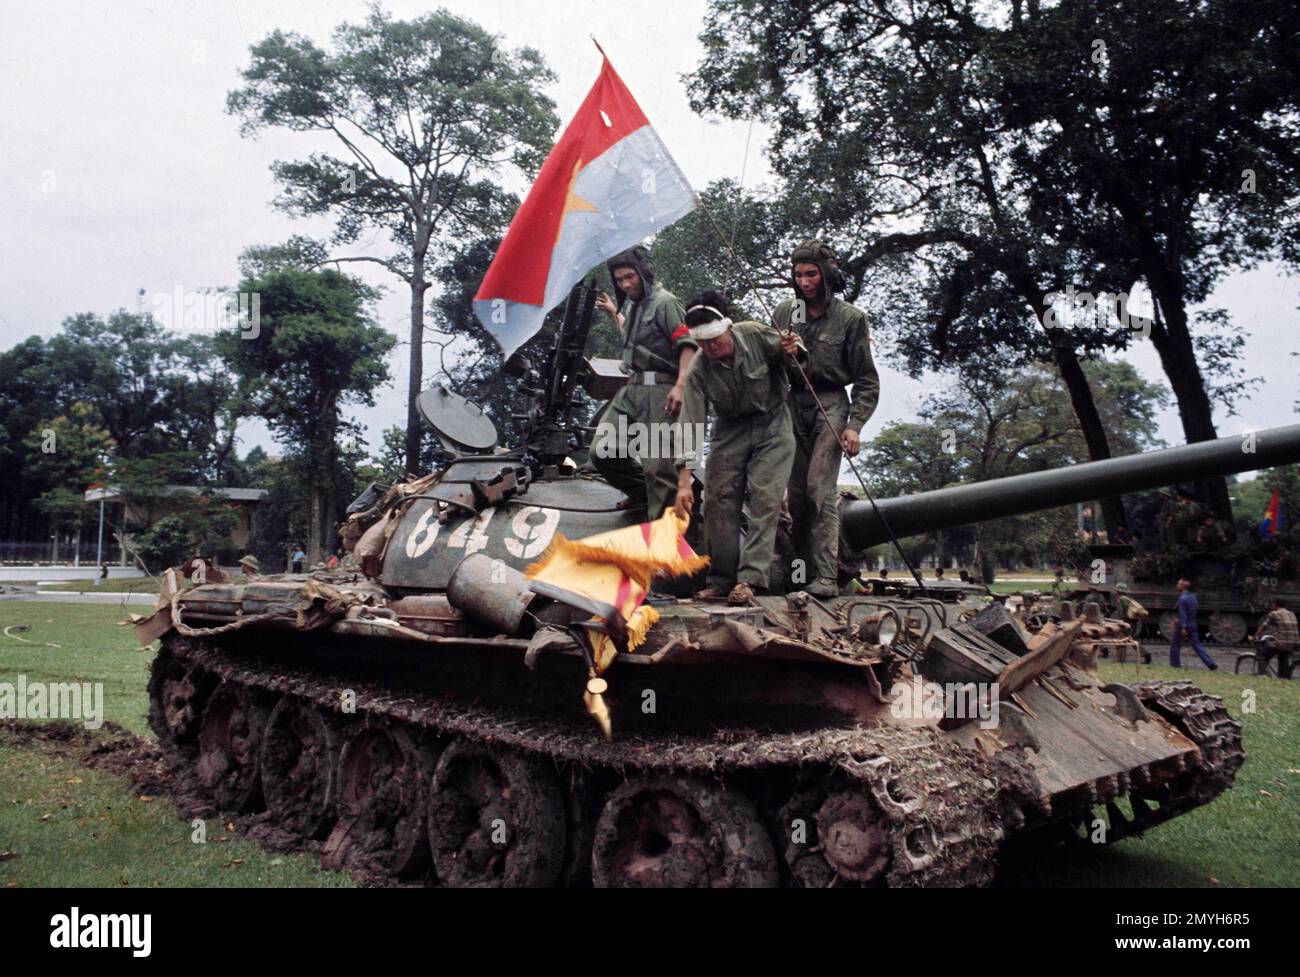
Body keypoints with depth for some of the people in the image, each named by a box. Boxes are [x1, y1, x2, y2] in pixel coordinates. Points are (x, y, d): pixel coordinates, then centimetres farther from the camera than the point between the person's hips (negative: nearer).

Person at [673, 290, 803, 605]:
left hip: (773, 425, -2)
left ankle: (749, 579, -19)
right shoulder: (698, 371, -18)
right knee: (718, 502, -4)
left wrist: (793, 350, -27)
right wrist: (684, 481, -27)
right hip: (730, 431, 2)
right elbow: (690, 422, -21)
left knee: (765, 499, -14)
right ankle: (721, 580, 6)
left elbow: (798, 354, 0)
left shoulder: (757, 336, -19)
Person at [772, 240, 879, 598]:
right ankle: (802, 566, 14)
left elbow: (867, 380, -1)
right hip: (793, 403, 4)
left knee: (820, 487, -15)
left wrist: (854, 425, -11)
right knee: (797, 490, 4)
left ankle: (826, 575, -15)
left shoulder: (850, 317, -3)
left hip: (831, 404, -4)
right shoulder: (784, 312, 6)